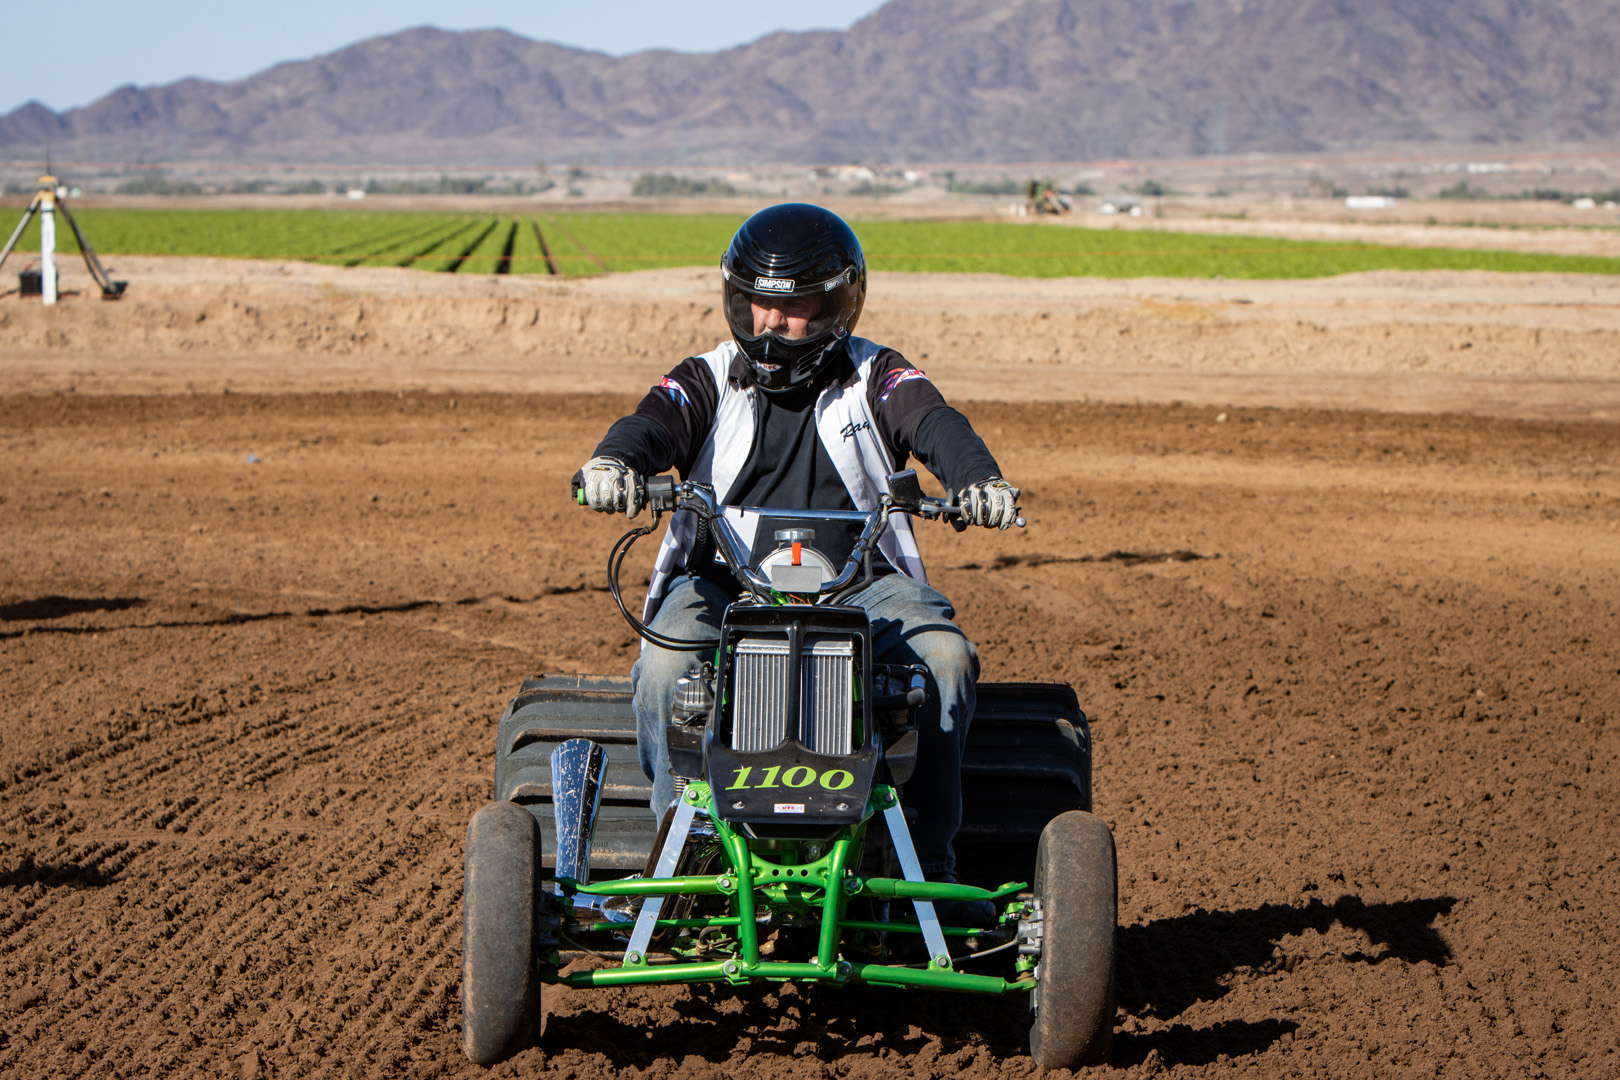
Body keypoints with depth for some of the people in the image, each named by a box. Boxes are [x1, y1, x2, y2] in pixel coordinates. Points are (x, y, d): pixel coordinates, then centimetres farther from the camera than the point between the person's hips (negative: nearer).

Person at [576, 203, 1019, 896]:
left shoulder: (874, 379, 12)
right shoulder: (711, 381, 14)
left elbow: (934, 423, -8)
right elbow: (655, 421, -6)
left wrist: (978, 480, -32)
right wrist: (613, 462, -32)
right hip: (723, 579, 0)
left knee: (943, 653, -28)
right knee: (666, 661, -32)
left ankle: (929, 857, -18)